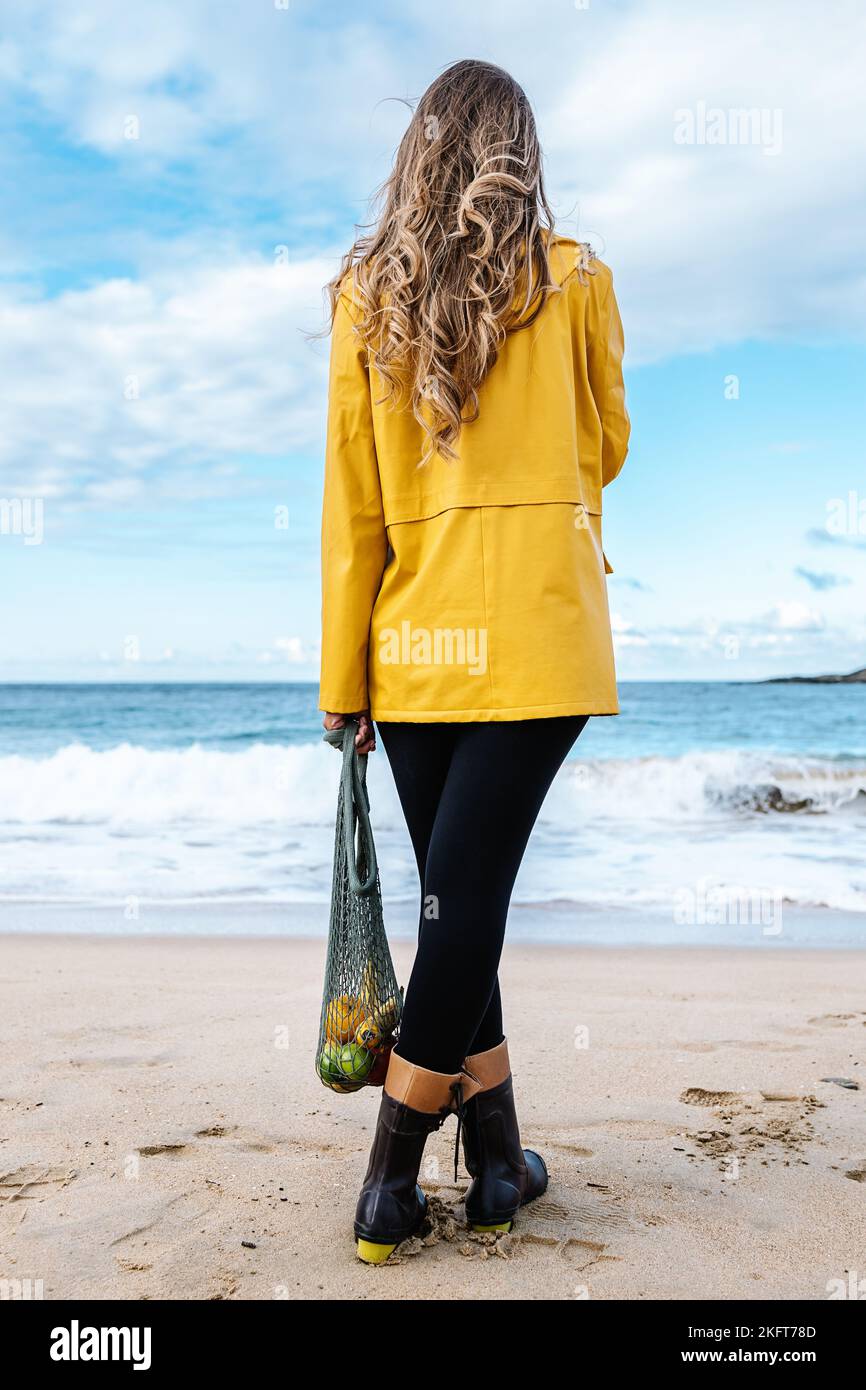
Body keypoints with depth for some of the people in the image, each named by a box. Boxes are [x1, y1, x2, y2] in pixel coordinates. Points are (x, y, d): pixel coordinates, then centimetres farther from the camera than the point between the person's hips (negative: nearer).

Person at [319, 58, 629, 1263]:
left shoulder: (367, 294, 6)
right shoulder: (574, 280, 3)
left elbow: (350, 500, 4)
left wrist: (342, 676, 8)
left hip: (413, 643, 3)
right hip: (534, 632, -2)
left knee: (460, 898, 11)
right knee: (467, 898, -3)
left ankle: (500, 1162, 20)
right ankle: (392, 1178, 4)